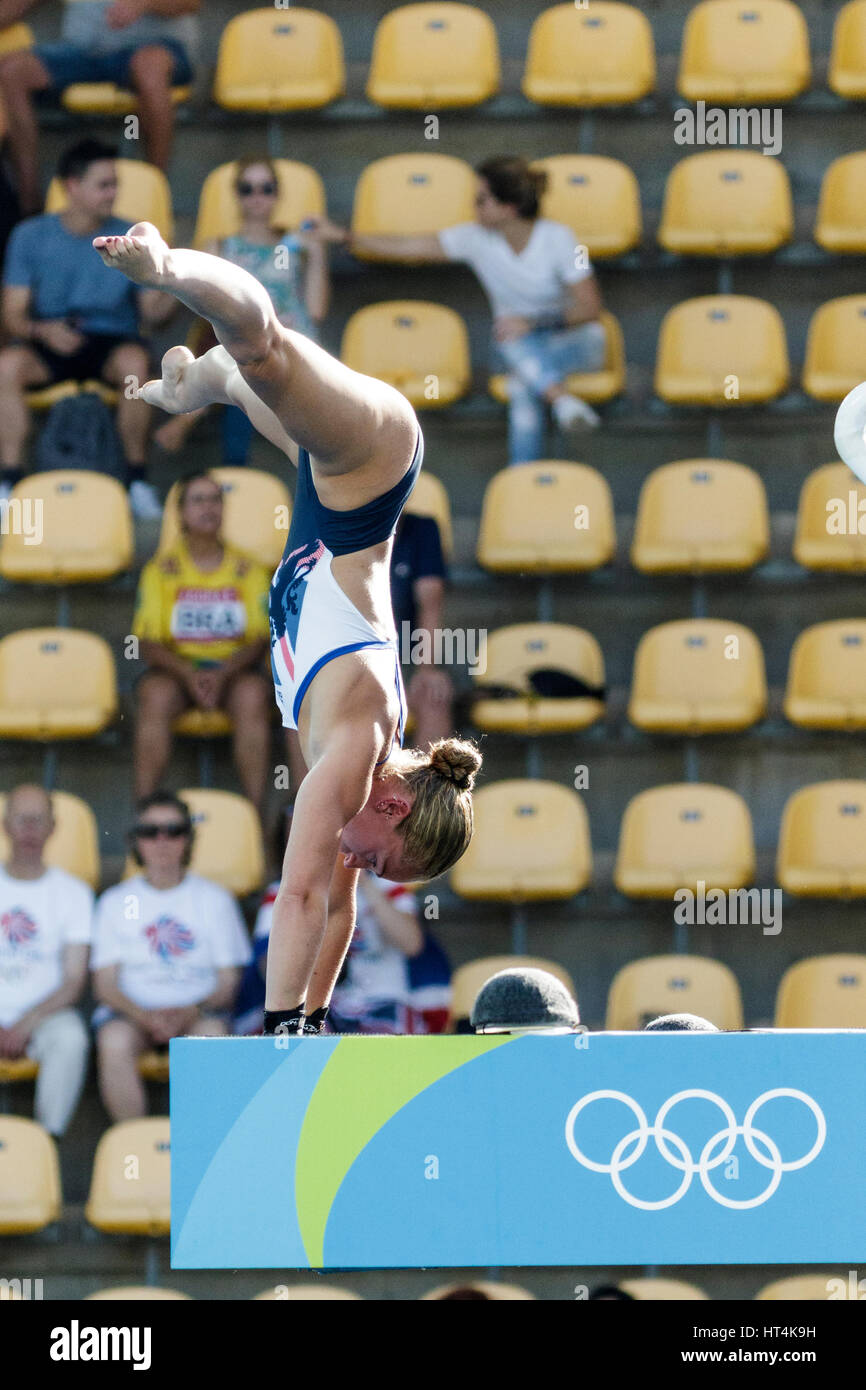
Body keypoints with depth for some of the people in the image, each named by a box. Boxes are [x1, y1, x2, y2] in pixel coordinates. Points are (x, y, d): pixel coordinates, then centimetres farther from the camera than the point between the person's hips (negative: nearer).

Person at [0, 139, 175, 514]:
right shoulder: (32, 236, 4)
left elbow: (151, 314, 3)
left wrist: (169, 298, -21)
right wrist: (43, 330, -22)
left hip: (110, 344, 0)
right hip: (48, 345, 0)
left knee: (134, 362, -36)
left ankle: (137, 478, -21)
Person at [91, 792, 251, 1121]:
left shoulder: (214, 899, 11)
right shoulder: (116, 902, 13)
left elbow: (228, 981, 6)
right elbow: (105, 984, 6)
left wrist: (190, 1014, -14)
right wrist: (145, 1017, -14)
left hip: (198, 1011, -1)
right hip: (132, 1010, 1)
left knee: (212, 1036, -36)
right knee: (114, 1042, -34)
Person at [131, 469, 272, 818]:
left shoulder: (246, 569, 6)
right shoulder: (161, 569, 5)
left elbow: (260, 639, 0)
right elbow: (148, 642, -2)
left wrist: (223, 674, -19)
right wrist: (188, 674, -20)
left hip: (232, 668, 0)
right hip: (177, 667, 0)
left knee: (253, 695, -34)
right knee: (154, 696, -34)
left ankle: (257, 812, -36)